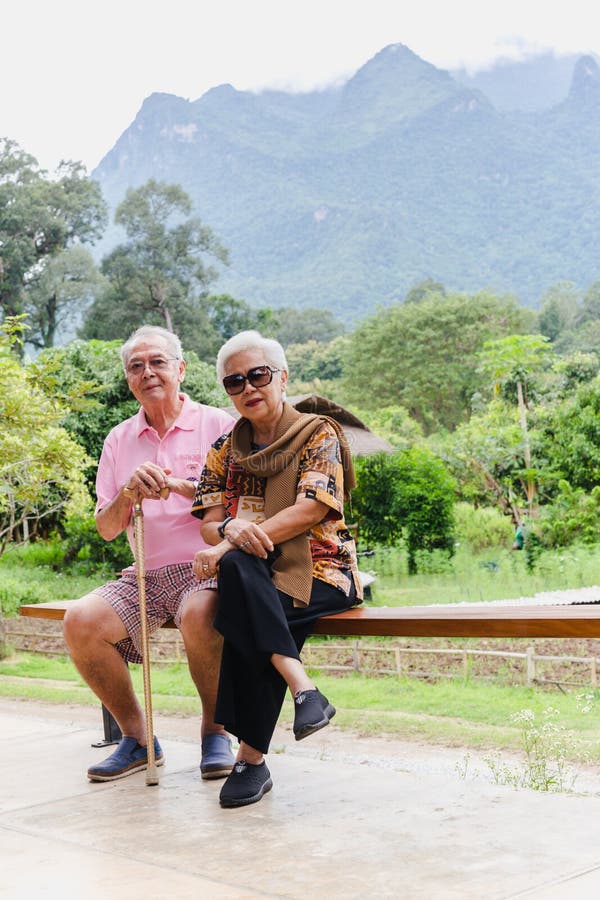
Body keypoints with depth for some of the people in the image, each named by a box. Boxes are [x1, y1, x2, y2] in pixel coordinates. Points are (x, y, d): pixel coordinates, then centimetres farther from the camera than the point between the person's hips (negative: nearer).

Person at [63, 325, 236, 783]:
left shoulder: (216, 424, 3)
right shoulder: (120, 440, 14)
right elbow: (106, 529, 11)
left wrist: (179, 485, -19)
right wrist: (128, 493, -11)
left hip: (205, 568, -4)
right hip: (145, 576, 4)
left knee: (199, 615, -37)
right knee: (80, 622, -21)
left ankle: (215, 732, -12)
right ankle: (136, 736, -2)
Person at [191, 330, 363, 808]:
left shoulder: (318, 433, 3)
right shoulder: (225, 450, 18)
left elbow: (312, 508, -12)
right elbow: (209, 525, 9)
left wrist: (228, 548, -21)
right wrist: (230, 530, -20)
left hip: (319, 572, -3)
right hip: (252, 577, 3)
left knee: (244, 622, -35)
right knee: (238, 567, -37)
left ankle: (251, 758, -29)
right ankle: (304, 689, -39)